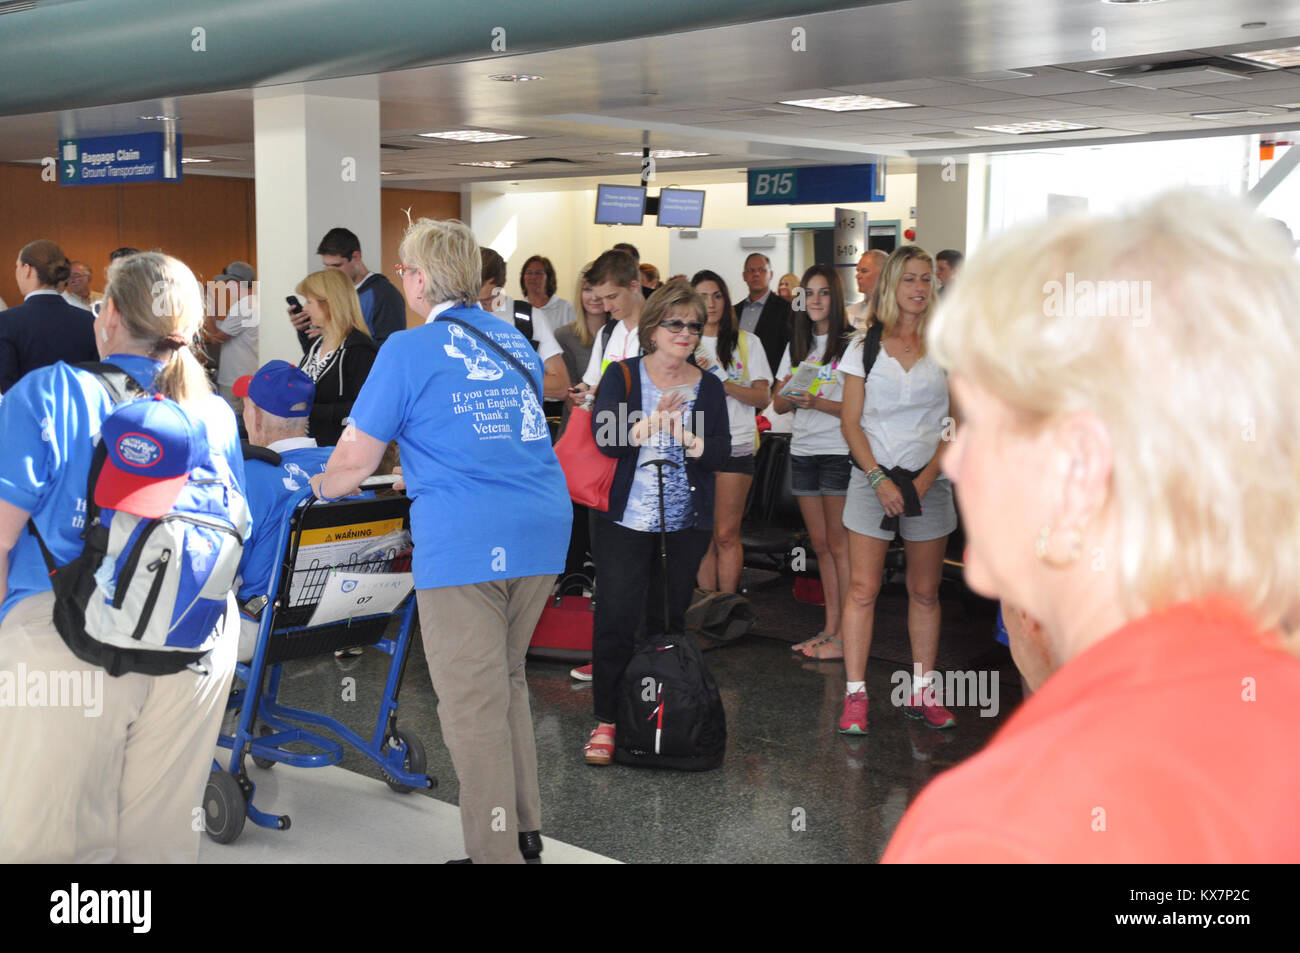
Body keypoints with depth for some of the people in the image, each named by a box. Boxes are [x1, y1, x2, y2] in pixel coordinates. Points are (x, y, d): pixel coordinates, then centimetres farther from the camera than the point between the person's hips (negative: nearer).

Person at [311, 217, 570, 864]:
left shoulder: (409, 350, -3)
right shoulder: (517, 342, 17)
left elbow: (355, 462, -2)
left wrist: (322, 487, 20)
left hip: (465, 543, -7)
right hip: (543, 528, 7)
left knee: (473, 707, 0)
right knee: (506, 681, 20)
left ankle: (497, 850, 5)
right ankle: (524, 828, 28)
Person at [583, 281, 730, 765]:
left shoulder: (709, 386, 8)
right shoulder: (622, 375, 0)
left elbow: (721, 451, -1)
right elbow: (606, 438, -13)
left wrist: (690, 439, -20)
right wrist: (653, 420, -26)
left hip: (686, 525, 3)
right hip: (624, 521, -3)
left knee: (669, 619, 10)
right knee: (616, 617, -5)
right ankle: (606, 720, 4)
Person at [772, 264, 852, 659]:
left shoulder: (851, 343, -6)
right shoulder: (797, 346, 15)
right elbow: (778, 404, 15)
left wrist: (817, 403, -23)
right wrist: (789, 396, -7)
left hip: (839, 452, -6)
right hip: (802, 451, 6)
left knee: (839, 545, -4)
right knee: (821, 546, 9)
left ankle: (843, 635, 1)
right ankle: (829, 629, 15)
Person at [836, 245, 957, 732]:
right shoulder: (865, 346, 4)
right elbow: (850, 422, 1)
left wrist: (925, 480, -8)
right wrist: (879, 479, -10)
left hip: (929, 479, 1)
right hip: (872, 477, -1)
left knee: (925, 591, 6)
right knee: (862, 588, -5)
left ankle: (922, 692, 16)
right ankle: (855, 695, 0)